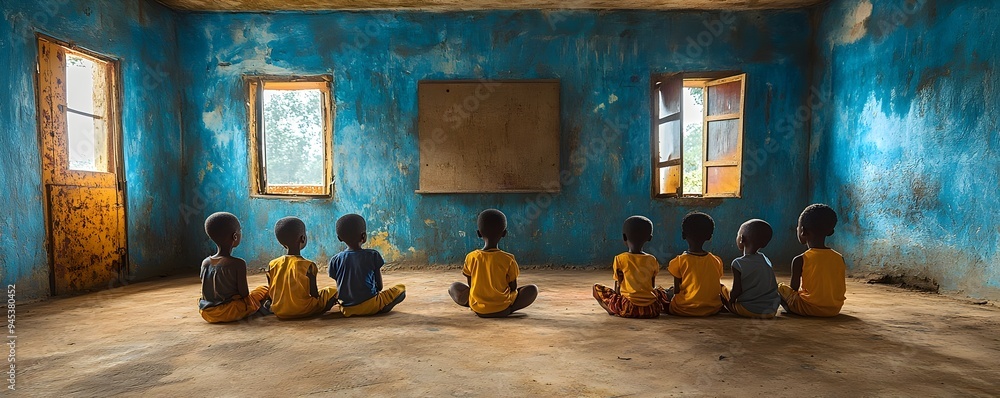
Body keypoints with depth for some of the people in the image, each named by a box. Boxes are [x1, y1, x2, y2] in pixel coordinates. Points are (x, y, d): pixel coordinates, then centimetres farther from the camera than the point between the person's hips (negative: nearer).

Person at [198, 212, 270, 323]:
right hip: (230, 313, -5)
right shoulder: (238, 264, -16)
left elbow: (206, 293, 9)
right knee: (264, 290, 13)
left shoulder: (205, 263, 2)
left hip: (206, 314, 5)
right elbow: (245, 294, -12)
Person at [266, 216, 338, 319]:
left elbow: (272, 295, 1)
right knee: (333, 291, 14)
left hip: (279, 312, 4)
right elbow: (315, 295, -12)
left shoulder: (272, 265, -5)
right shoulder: (308, 266, -17)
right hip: (304, 311, -4)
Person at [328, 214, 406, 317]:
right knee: (401, 289, 14)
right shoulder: (373, 255, -8)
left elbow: (340, 289, 5)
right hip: (370, 306, -3)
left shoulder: (335, 260, 0)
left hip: (346, 310, 3)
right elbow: (379, 286, -1)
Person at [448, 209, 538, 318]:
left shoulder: (471, 258, -7)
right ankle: (505, 309, 4)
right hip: (503, 309, 0)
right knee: (533, 289, 15)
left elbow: (470, 285, 3)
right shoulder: (508, 259, -13)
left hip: (478, 309, 0)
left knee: (454, 288, 23)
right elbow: (513, 287, -4)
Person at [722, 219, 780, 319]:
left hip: (749, 310, -5)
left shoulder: (738, 264, -16)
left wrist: (729, 301, 7)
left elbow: (736, 291, -13)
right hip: (772, 310, 5)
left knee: (721, 288, 11)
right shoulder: (766, 260, 4)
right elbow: (774, 286, 13)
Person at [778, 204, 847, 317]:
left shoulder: (799, 260, -14)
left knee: (781, 287, 17)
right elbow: (841, 289, 5)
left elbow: (793, 289, -5)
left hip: (809, 308, -4)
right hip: (834, 309, 4)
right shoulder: (840, 259, -1)